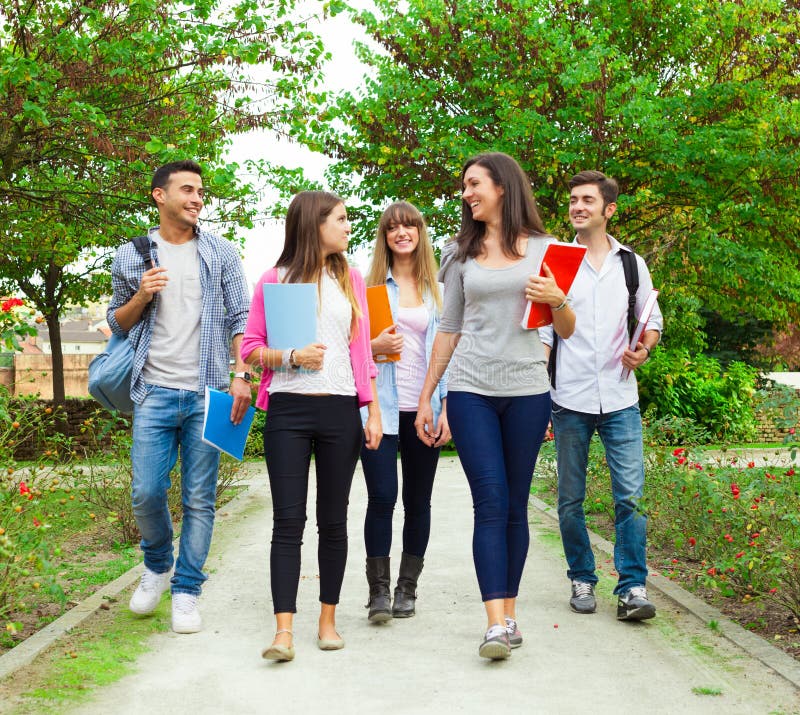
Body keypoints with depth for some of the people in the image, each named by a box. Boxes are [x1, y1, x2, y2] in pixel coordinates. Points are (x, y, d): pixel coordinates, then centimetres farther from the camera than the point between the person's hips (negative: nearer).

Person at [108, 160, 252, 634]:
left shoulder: (222, 253, 7)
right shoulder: (131, 257, 9)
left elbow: (240, 318, 3)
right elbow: (117, 323, 15)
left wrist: (242, 375, -9)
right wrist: (141, 297, -5)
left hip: (208, 394, 0)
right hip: (156, 392, 1)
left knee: (200, 499, 2)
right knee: (147, 493, -3)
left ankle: (186, 591, 13)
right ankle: (158, 566, 25)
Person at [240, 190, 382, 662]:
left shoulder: (351, 280, 12)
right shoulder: (275, 280, 3)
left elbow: (363, 351, 12)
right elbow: (251, 347, 4)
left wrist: (373, 411, 6)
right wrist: (292, 357, -14)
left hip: (340, 410, 3)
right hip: (288, 410, -2)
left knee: (333, 520, 7)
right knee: (289, 520, -6)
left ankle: (328, 620, 17)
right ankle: (284, 631, -7)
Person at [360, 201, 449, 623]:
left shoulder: (437, 290, 10)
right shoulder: (371, 285, 5)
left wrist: (447, 407, 1)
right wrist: (373, 347, -13)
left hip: (425, 408, 2)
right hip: (382, 406, -2)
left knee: (418, 500, 7)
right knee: (382, 496, -9)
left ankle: (407, 589, 17)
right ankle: (378, 590, 0)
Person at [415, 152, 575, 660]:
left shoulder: (543, 249, 7)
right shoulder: (462, 254, 11)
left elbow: (568, 331, 9)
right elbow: (449, 330, 15)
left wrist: (557, 300, -13)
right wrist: (425, 398, 13)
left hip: (526, 390, 0)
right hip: (471, 390, 0)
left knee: (516, 507, 5)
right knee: (491, 505, -8)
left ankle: (509, 612, 15)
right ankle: (497, 624, -11)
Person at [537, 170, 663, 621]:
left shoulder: (632, 264, 9)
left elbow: (653, 319, 17)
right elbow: (541, 330, 3)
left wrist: (643, 349, -5)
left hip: (620, 398, 1)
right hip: (569, 399, 0)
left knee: (631, 495, -7)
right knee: (571, 499, 7)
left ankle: (633, 587, 1)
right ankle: (582, 580, 20)